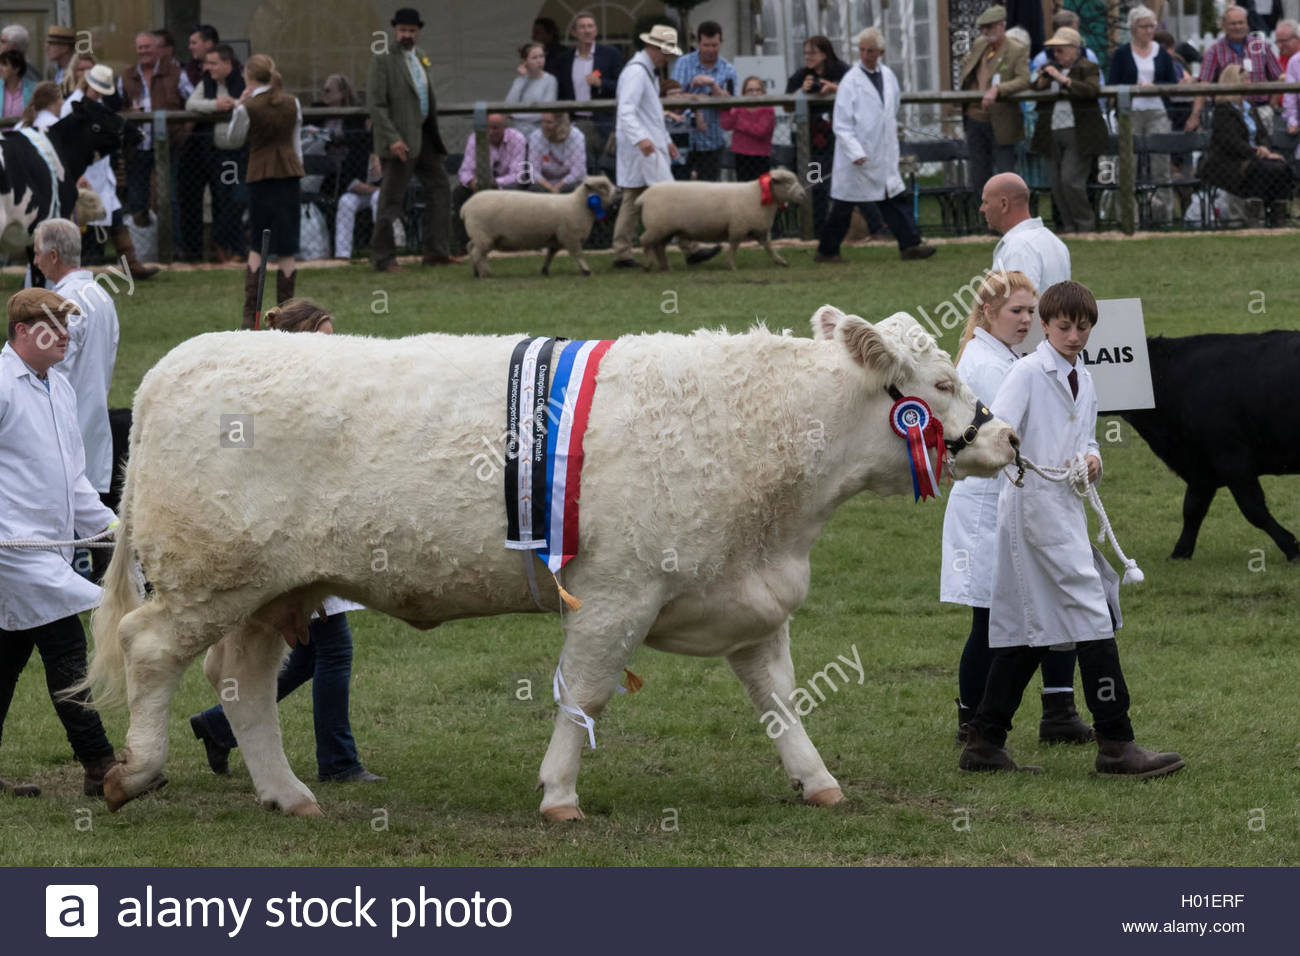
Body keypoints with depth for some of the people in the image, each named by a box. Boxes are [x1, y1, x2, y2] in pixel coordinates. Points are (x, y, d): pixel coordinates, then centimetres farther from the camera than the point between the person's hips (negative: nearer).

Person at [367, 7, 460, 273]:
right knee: (392, 199, -4)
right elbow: (376, 103, -15)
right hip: (398, 136, -8)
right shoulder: (383, 59, -10)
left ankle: (435, 251, 12)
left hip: (423, 134, 8)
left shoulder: (420, 56, 14)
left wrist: (436, 136, 18)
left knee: (439, 187, 7)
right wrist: (392, 139, -23)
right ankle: (383, 257, 2)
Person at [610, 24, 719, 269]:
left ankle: (622, 254, 9)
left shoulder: (649, 72, 20)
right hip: (644, 149, -11)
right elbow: (626, 111, -26)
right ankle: (690, 249, -11)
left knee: (633, 200, 9)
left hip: (650, 146, 11)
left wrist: (666, 140, 30)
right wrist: (640, 139, -37)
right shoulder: (636, 72, -14)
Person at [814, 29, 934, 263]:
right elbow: (842, 125, -14)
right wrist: (855, 152, -22)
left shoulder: (888, 76, 6)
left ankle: (910, 244, 3)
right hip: (856, 159, -5)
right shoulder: (850, 81, -12)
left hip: (884, 155, 5)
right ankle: (827, 251, 14)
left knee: (897, 199, 1)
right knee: (843, 206, 3)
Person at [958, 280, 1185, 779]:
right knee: (1091, 617, -11)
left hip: (1066, 508, 9)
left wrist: (1091, 458, 4)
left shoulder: (1083, 379, 17)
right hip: (1035, 507, -9)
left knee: (1028, 628, 10)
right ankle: (1116, 744, -10)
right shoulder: (1027, 372, -7)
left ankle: (985, 742, 15)